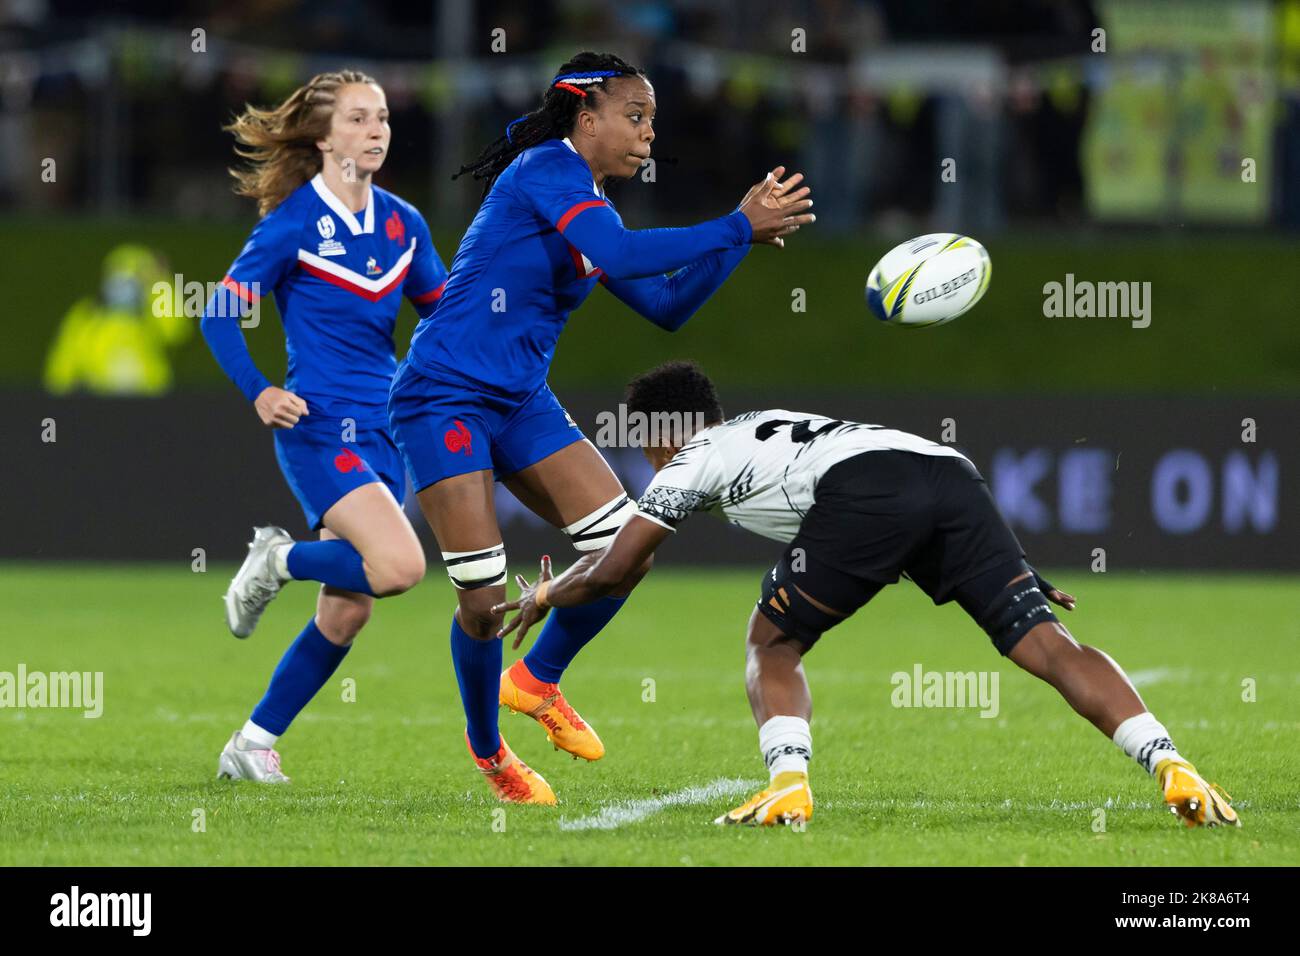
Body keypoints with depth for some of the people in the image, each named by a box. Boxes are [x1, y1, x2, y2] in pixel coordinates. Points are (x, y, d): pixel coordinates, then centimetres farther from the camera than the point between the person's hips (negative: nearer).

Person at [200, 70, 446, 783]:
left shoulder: (401, 222, 9)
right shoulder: (295, 222, -8)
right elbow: (219, 313, -4)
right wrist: (259, 393, -16)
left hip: (382, 431, 7)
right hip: (319, 427, -7)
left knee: (347, 614, 6)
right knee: (401, 565, -26)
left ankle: (254, 743, 19)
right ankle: (278, 561, 1)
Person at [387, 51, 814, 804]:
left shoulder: (594, 207, 13)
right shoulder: (546, 169, -13)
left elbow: (666, 306, 14)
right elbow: (623, 255, -28)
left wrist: (743, 232, 3)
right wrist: (739, 229, -22)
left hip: (520, 402, 9)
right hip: (444, 397, -9)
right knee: (485, 599, -9)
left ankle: (537, 680, 18)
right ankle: (486, 750, 15)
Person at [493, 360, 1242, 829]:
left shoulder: (695, 459, 24)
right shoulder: (773, 427, 44)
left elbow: (612, 573, 26)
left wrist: (545, 596, 46)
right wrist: (1012, 574, 47)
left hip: (864, 490, -6)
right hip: (953, 474, 6)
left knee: (773, 646, 15)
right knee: (1046, 645, -5)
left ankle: (788, 787, -6)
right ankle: (1172, 769, -23)